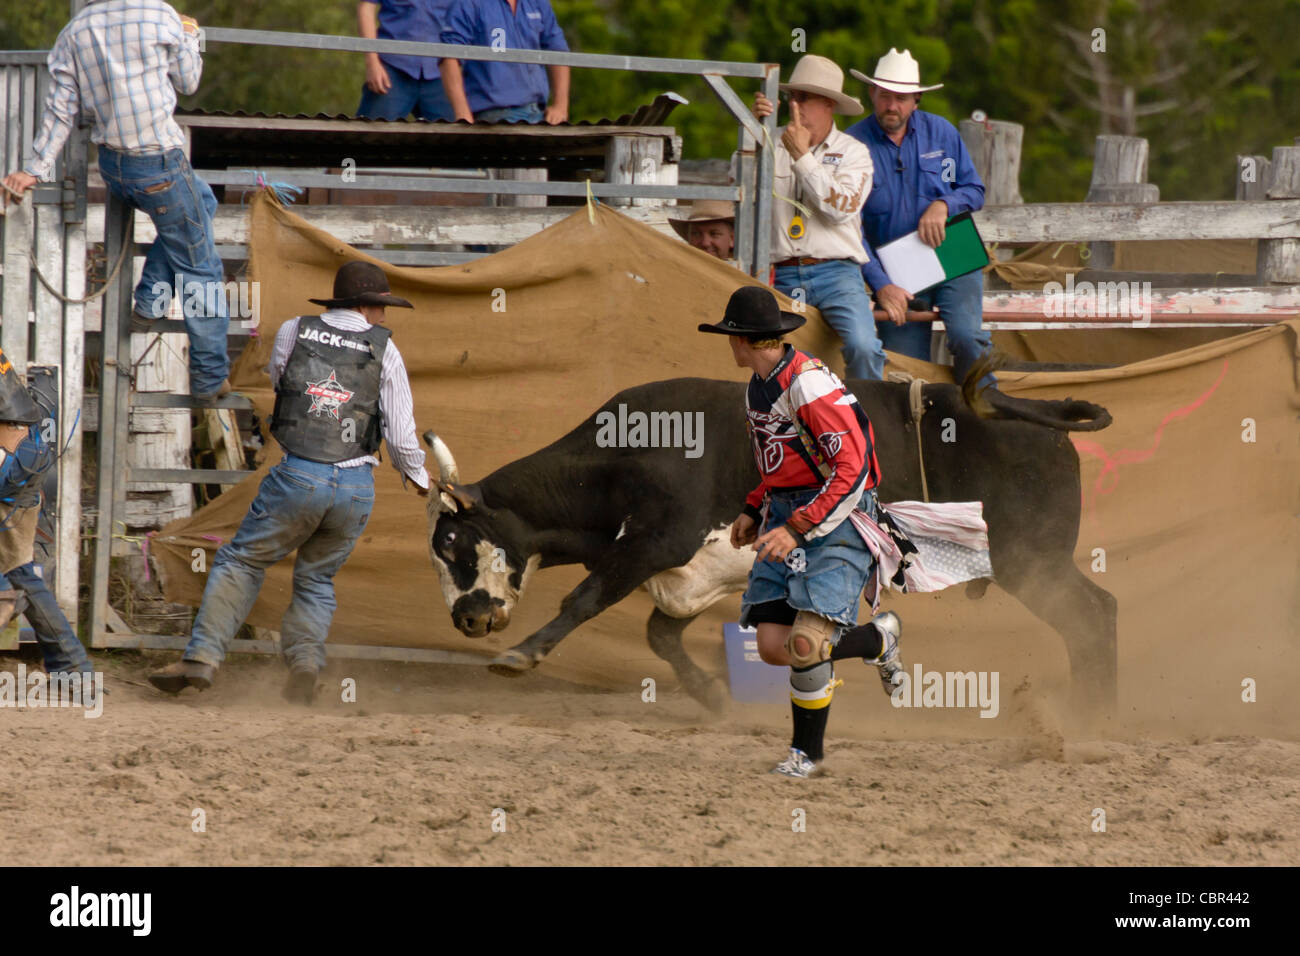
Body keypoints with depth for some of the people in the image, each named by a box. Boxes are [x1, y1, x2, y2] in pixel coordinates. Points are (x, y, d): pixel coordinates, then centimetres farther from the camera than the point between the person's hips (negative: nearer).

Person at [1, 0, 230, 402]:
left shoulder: (74, 32, 2)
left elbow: (61, 109, 0)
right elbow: (188, 81, 1)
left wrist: (36, 168, 4)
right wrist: (189, 36, 20)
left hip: (113, 166, 6)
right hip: (159, 164, -6)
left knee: (200, 199, 32)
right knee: (199, 267, 9)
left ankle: (150, 301, 23)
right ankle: (210, 376, 12)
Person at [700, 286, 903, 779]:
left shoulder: (809, 385, -19)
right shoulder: (758, 389, 12)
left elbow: (852, 472, -23)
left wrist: (796, 531, -27)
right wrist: (753, 512, 15)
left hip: (835, 519, -9)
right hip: (786, 516, 9)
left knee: (805, 644, -21)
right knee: (774, 646, -5)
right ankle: (879, 638, 17)